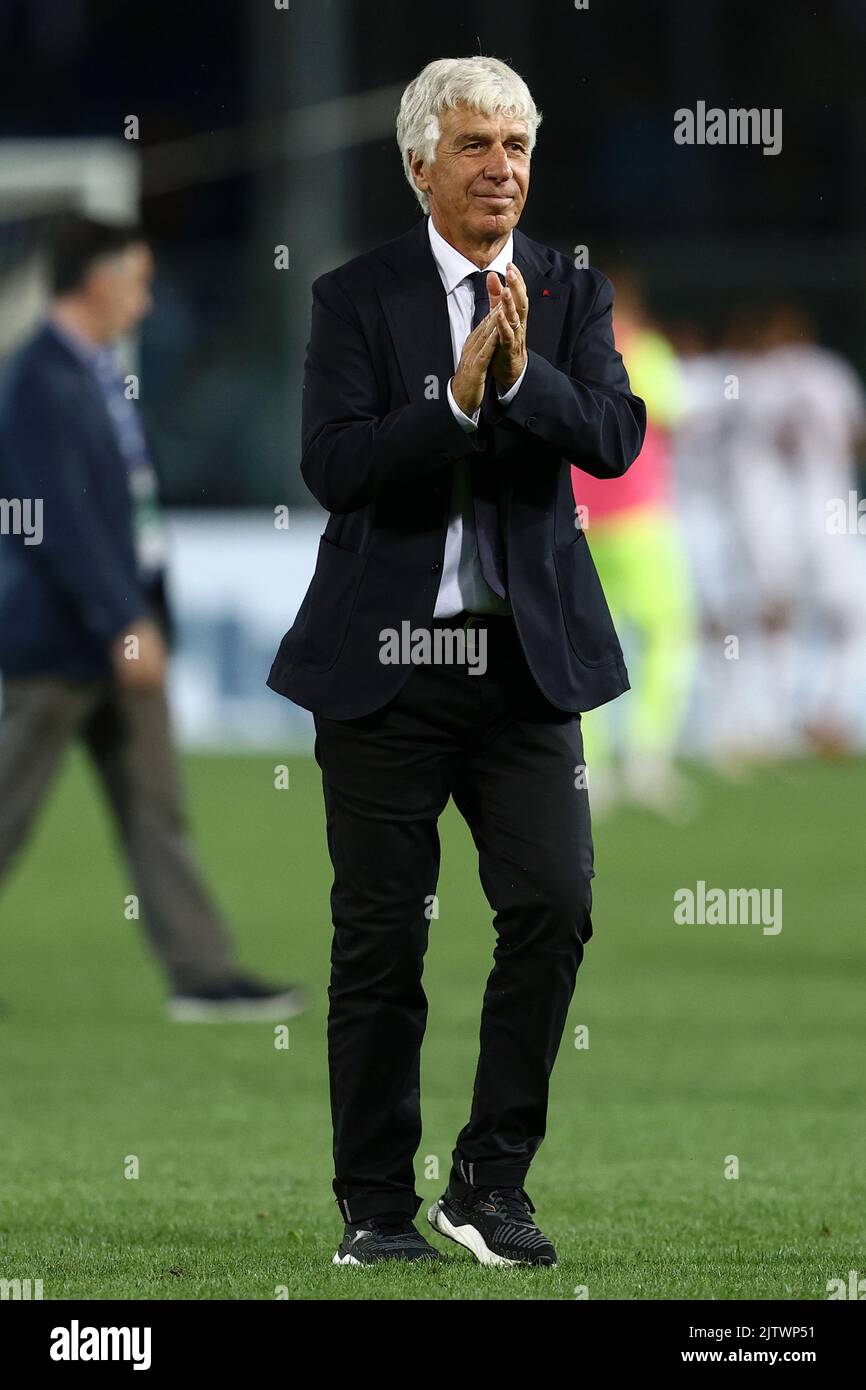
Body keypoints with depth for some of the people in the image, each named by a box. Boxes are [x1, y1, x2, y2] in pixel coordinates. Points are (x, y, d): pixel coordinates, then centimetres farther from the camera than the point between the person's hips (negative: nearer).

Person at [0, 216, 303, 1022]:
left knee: (155, 807, 5)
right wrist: (123, 624, -24)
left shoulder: (96, 374, 12)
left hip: (118, 633, 9)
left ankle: (203, 976, 4)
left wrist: (143, 618, 17)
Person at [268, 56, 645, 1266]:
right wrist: (458, 398, -24)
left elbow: (615, 439, -9)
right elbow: (334, 467, -13)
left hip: (525, 658, 2)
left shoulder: (572, 295, 6)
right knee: (380, 937, 3)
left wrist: (525, 372, -25)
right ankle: (377, 1206, 13)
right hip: (385, 662, -2)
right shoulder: (357, 299, -1)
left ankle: (492, 1183, 4)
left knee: (554, 902, -9)